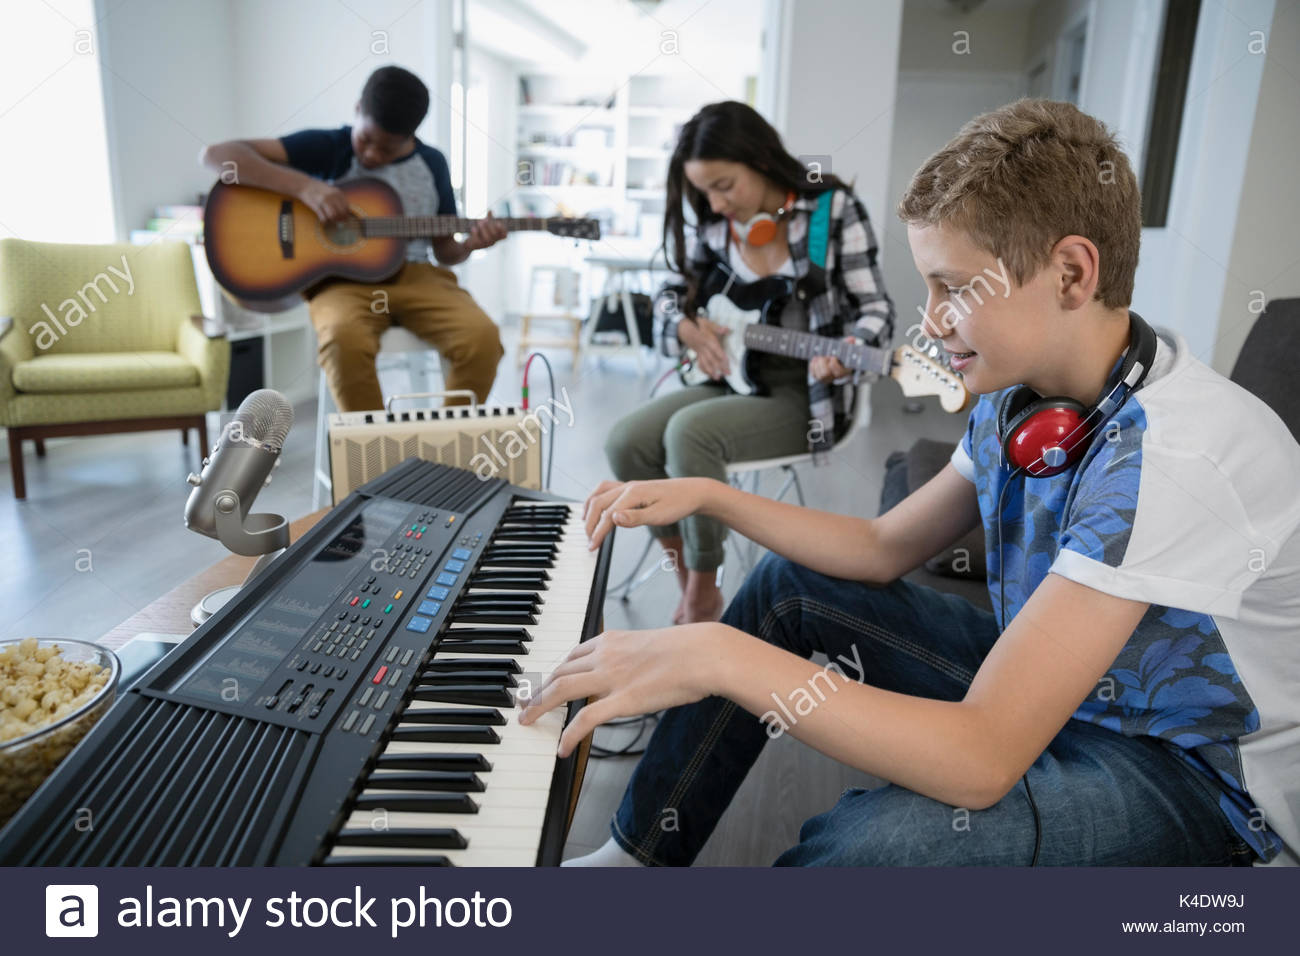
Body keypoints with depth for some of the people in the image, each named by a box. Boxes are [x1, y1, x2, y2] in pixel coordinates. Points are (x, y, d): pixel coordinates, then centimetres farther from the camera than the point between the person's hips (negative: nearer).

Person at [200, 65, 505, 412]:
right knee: (345, 338, -38)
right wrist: (305, 186, -21)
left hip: (415, 276, 3)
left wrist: (469, 245, -7)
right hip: (342, 278, -2)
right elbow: (217, 156, -9)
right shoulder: (327, 148, -1)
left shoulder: (432, 164, 9)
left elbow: (443, 250, 17)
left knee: (482, 337, -27)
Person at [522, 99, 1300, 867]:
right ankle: (637, 856, 12)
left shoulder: (1172, 455, -32)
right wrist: (706, 496, -4)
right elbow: (884, 548, 4)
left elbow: (981, 760, -36)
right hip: (1053, 677, 8)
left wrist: (717, 655, -37)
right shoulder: (1025, 396, -5)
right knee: (791, 585, 6)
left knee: (870, 841, -37)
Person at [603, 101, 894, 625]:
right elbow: (672, 292, 18)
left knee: (690, 430, -31)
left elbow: (874, 307, -7)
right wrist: (689, 327, -5)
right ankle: (690, 590, 0)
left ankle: (703, 597, -13)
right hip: (732, 377, 6)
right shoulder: (715, 224, 5)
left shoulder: (834, 208, -8)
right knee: (627, 442, -16)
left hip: (804, 391, -6)